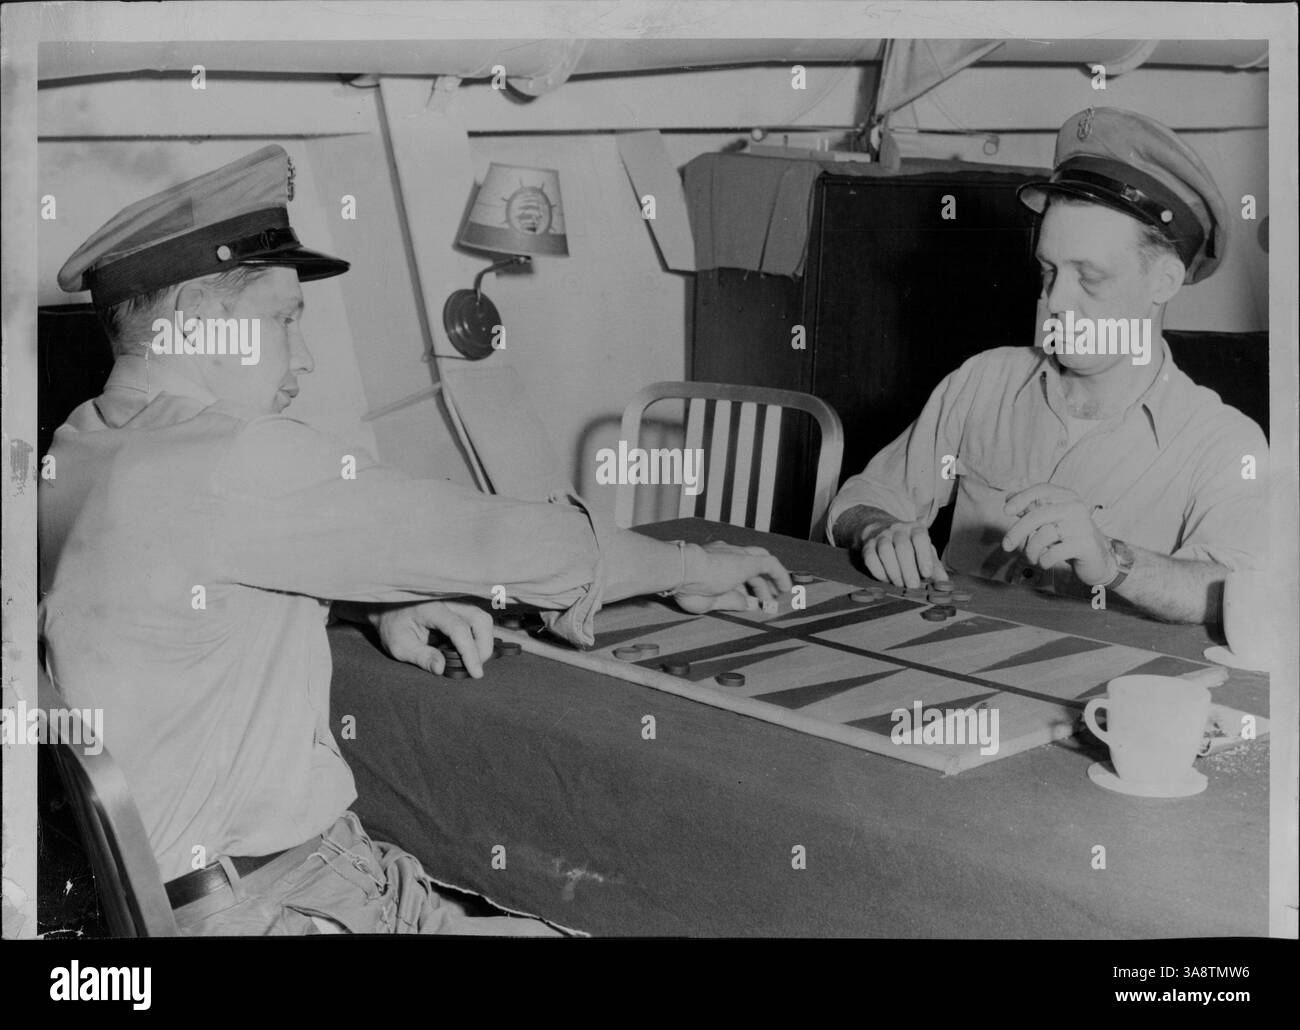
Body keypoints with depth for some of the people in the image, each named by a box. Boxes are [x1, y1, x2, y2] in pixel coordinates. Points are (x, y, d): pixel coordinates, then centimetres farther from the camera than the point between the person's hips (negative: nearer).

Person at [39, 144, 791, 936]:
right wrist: (690, 568, -1)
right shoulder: (232, 462, -20)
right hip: (270, 908, -9)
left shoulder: (83, 448, 10)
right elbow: (474, 537, -14)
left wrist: (380, 603, 6)